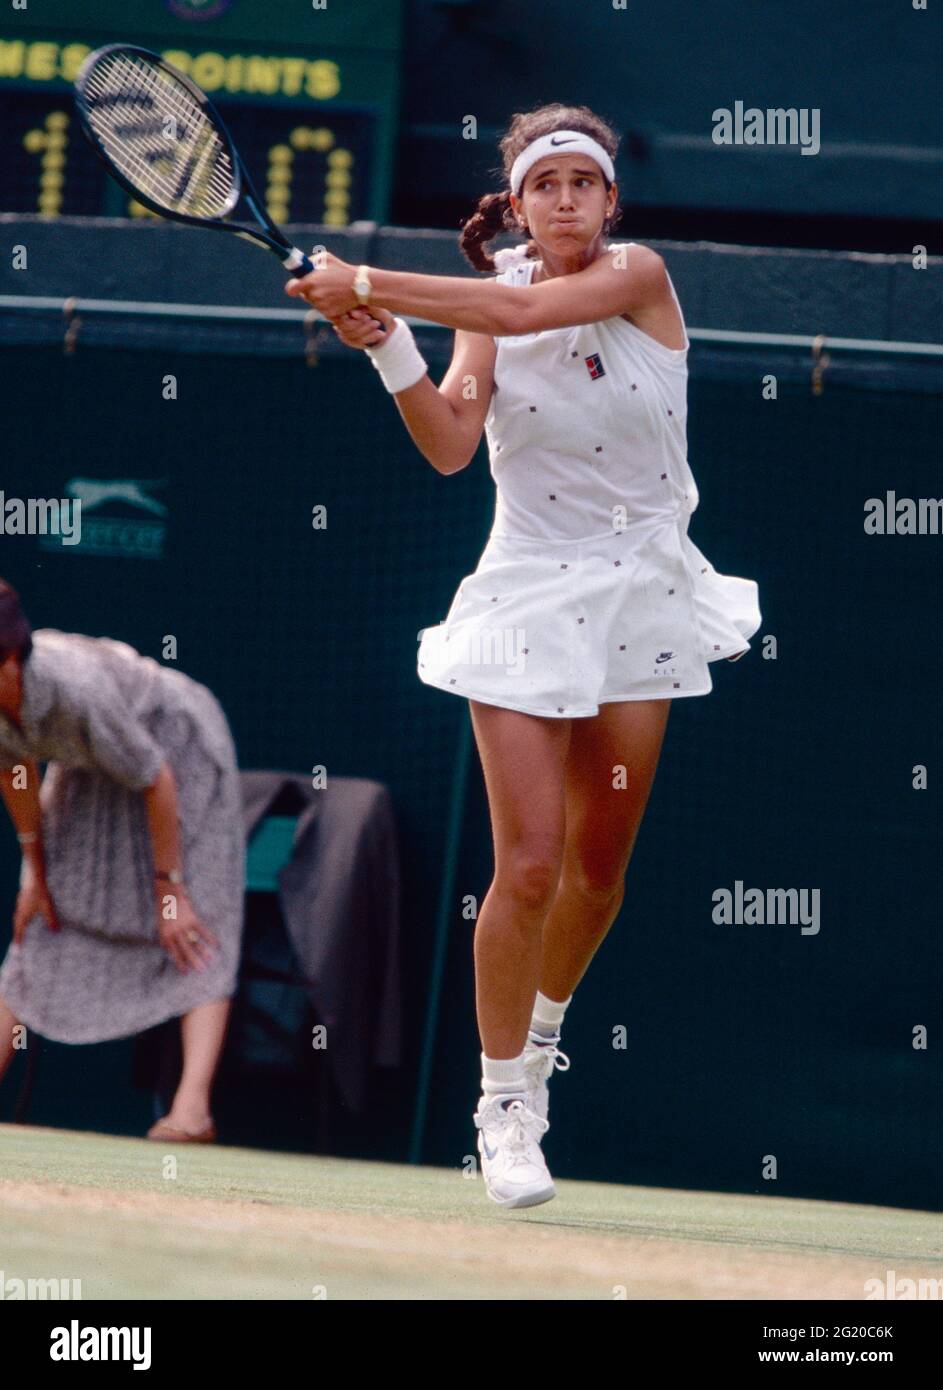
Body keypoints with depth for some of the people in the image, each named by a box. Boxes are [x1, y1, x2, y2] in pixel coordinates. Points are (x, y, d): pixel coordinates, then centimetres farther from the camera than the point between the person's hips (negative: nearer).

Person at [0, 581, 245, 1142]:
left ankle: (193, 1106, -28)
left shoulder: (76, 691, -43)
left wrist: (169, 889, -21)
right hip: (91, 770, 7)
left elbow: (157, 782, -30)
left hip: (177, 743, -7)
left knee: (191, 930, -15)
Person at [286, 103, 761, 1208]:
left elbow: (527, 309, -25)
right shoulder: (485, 310, -2)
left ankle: (542, 1030, 37)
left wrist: (369, 284, -26)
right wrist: (385, 344, -28)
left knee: (600, 860, 11)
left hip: (642, 597, 1)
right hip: (528, 599, -1)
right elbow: (449, 445, -14)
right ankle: (503, 1102, 1)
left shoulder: (640, 277, -8)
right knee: (530, 862, -10)